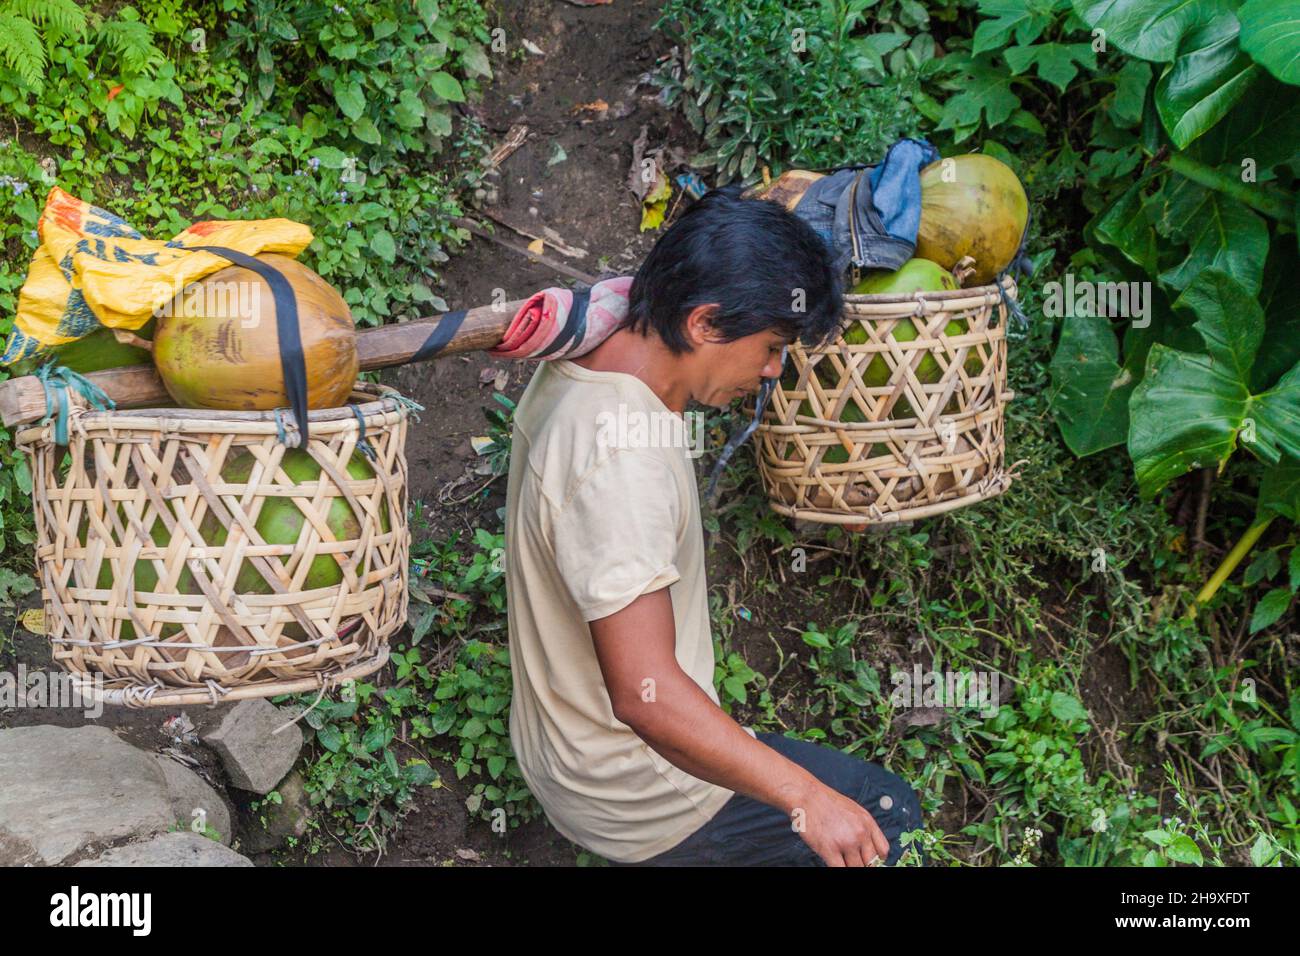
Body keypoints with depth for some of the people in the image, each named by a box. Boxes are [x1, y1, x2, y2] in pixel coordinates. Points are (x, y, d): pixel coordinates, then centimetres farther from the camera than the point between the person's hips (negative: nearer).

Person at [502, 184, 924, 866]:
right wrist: (806, 799, -29)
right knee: (885, 812, 4)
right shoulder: (620, 454, -32)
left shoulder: (571, 374, -3)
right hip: (637, 800, -9)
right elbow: (645, 692, -36)